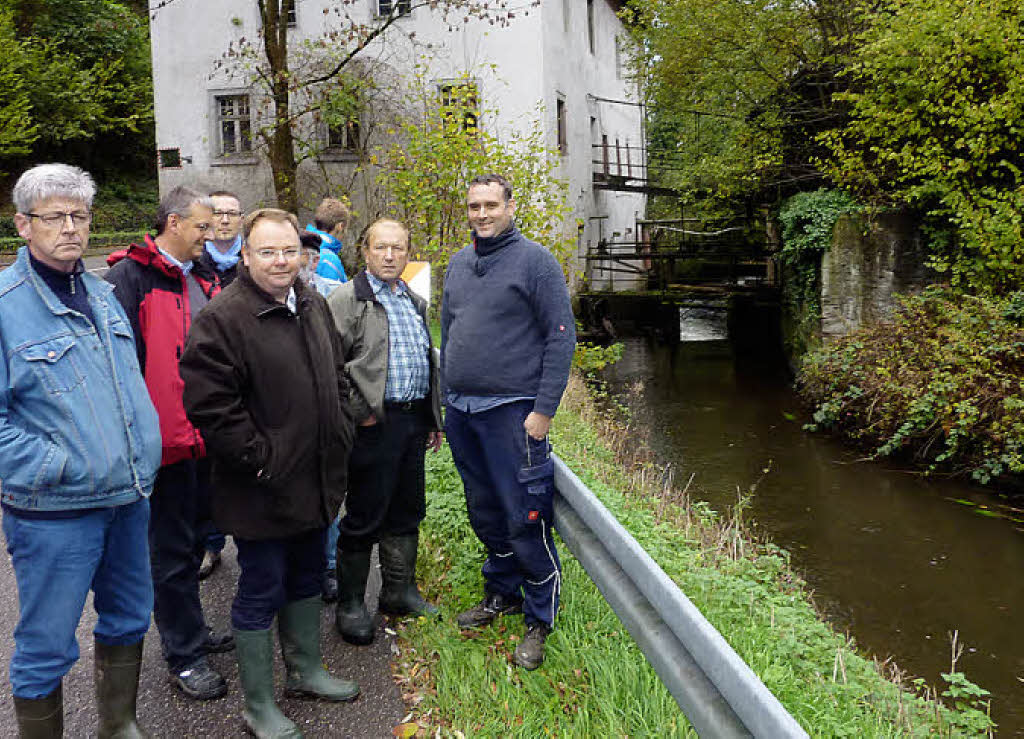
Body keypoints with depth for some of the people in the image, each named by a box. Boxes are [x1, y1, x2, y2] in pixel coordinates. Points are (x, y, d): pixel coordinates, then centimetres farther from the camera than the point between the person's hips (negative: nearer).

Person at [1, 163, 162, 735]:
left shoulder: (103, 295, 9)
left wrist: (144, 456, 10)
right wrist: (53, 466, -19)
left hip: (128, 496, 7)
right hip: (54, 512, -7)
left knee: (128, 620, 21)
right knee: (47, 646, 6)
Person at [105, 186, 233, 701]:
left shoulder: (201, 277, 12)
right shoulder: (130, 277, -13)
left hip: (206, 434, 8)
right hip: (167, 438, -8)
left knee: (192, 537, 21)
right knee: (173, 549, 4)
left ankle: (190, 632, 37)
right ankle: (184, 656, 18)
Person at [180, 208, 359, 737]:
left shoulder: (314, 306, 8)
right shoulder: (223, 318, -17)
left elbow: (337, 378, 19)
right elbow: (208, 404, -21)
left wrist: (339, 440, 11)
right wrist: (259, 457, -19)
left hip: (316, 483, 8)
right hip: (262, 490, -7)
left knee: (306, 580, 22)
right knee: (262, 592, 6)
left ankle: (306, 671, 42)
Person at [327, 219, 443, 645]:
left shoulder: (416, 303, 18)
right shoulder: (347, 299, -6)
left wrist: (434, 418, 20)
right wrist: (359, 412, -15)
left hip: (414, 420, 7)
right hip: (376, 422, -7)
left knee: (407, 512, 15)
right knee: (364, 518, 0)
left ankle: (400, 591, 30)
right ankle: (350, 605, 14)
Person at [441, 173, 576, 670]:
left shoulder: (534, 261, -7)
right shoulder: (458, 264, 13)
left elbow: (561, 336, -10)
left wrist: (544, 410, -15)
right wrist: (447, 401, 16)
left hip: (511, 410, -6)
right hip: (460, 410, 7)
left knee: (524, 520, -3)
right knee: (485, 514, 16)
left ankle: (540, 618, 12)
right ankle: (502, 593, 35)